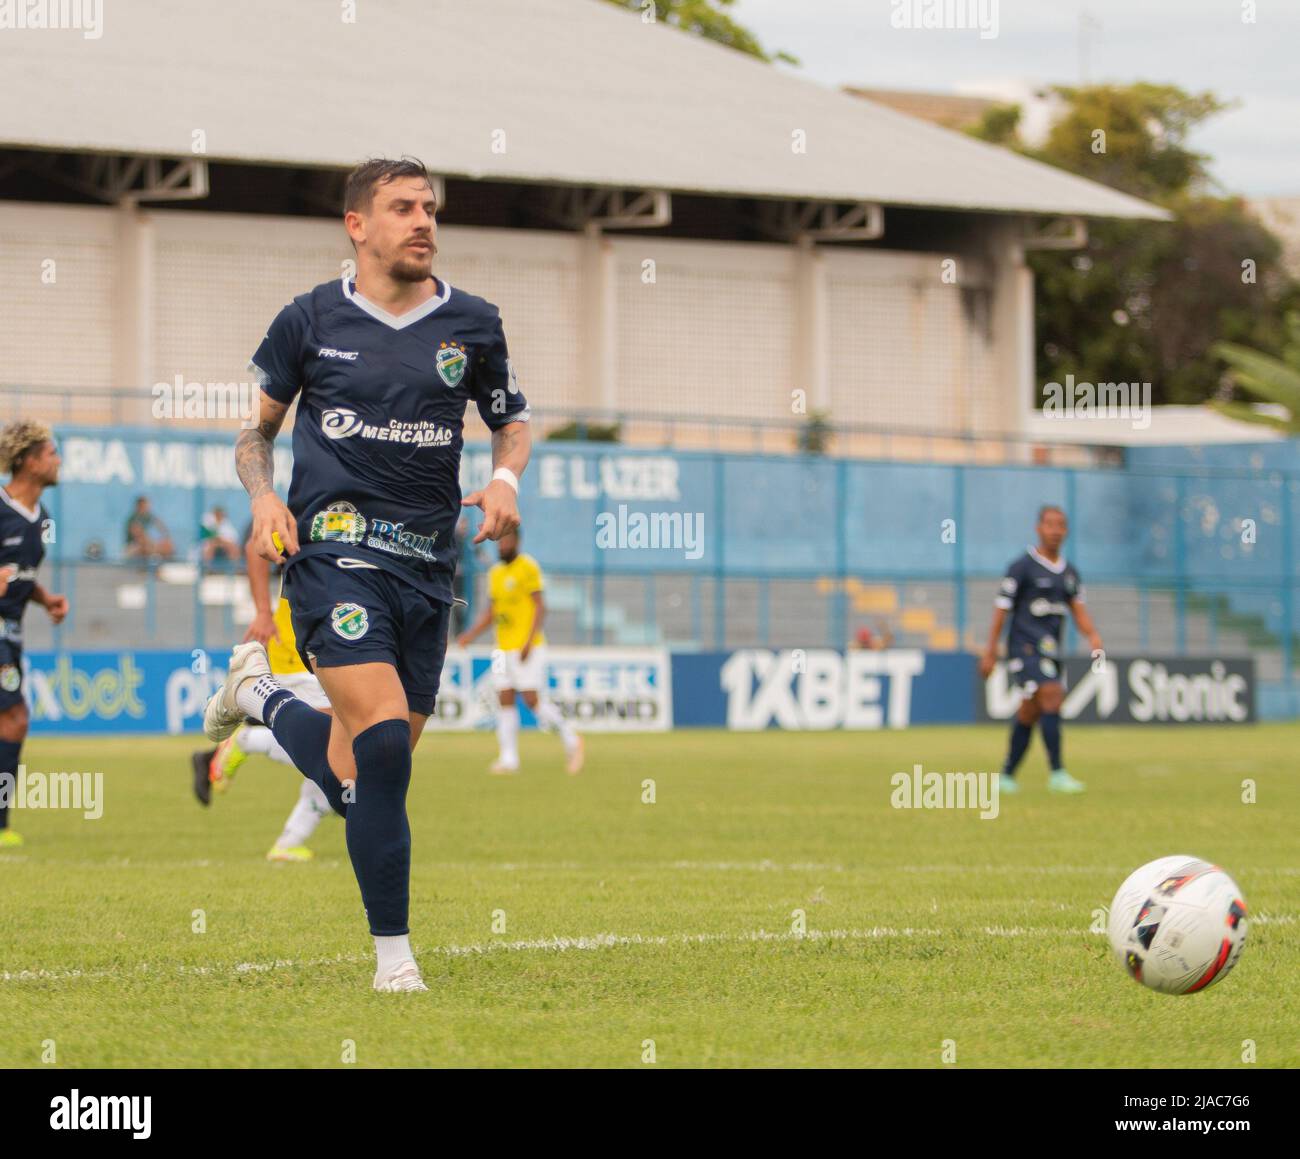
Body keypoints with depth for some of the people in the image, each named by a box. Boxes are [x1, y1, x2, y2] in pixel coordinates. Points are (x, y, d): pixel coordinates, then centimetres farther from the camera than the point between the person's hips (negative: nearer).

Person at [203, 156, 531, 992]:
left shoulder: (473, 325, 7)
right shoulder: (311, 321, 3)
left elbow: (513, 421, 21)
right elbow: (255, 424, 14)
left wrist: (506, 478, -1)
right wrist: (264, 496, -6)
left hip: (427, 562, 4)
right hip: (334, 543, -4)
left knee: (362, 779, 8)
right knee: (383, 741, -22)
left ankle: (261, 693, 38)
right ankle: (393, 952, -7)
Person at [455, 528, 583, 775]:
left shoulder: (527, 567, -7)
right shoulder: (495, 572, 16)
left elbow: (540, 607, -11)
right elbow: (491, 612, 22)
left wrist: (529, 642, -19)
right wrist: (470, 634, 8)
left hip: (527, 647, -7)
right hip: (504, 648, 7)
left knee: (532, 698, -11)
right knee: (505, 700, 0)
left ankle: (571, 740, 6)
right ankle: (508, 758, 0)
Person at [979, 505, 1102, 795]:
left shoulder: (1069, 572, 14)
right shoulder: (1022, 567, -5)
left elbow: (1078, 609, 9)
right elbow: (1002, 609, -4)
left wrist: (1093, 636, -11)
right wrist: (990, 652, -6)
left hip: (1050, 650, 7)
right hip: (1025, 647, -7)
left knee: (1029, 714, 10)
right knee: (1052, 697, -20)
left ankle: (1007, 776, 20)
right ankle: (1057, 774, -21)